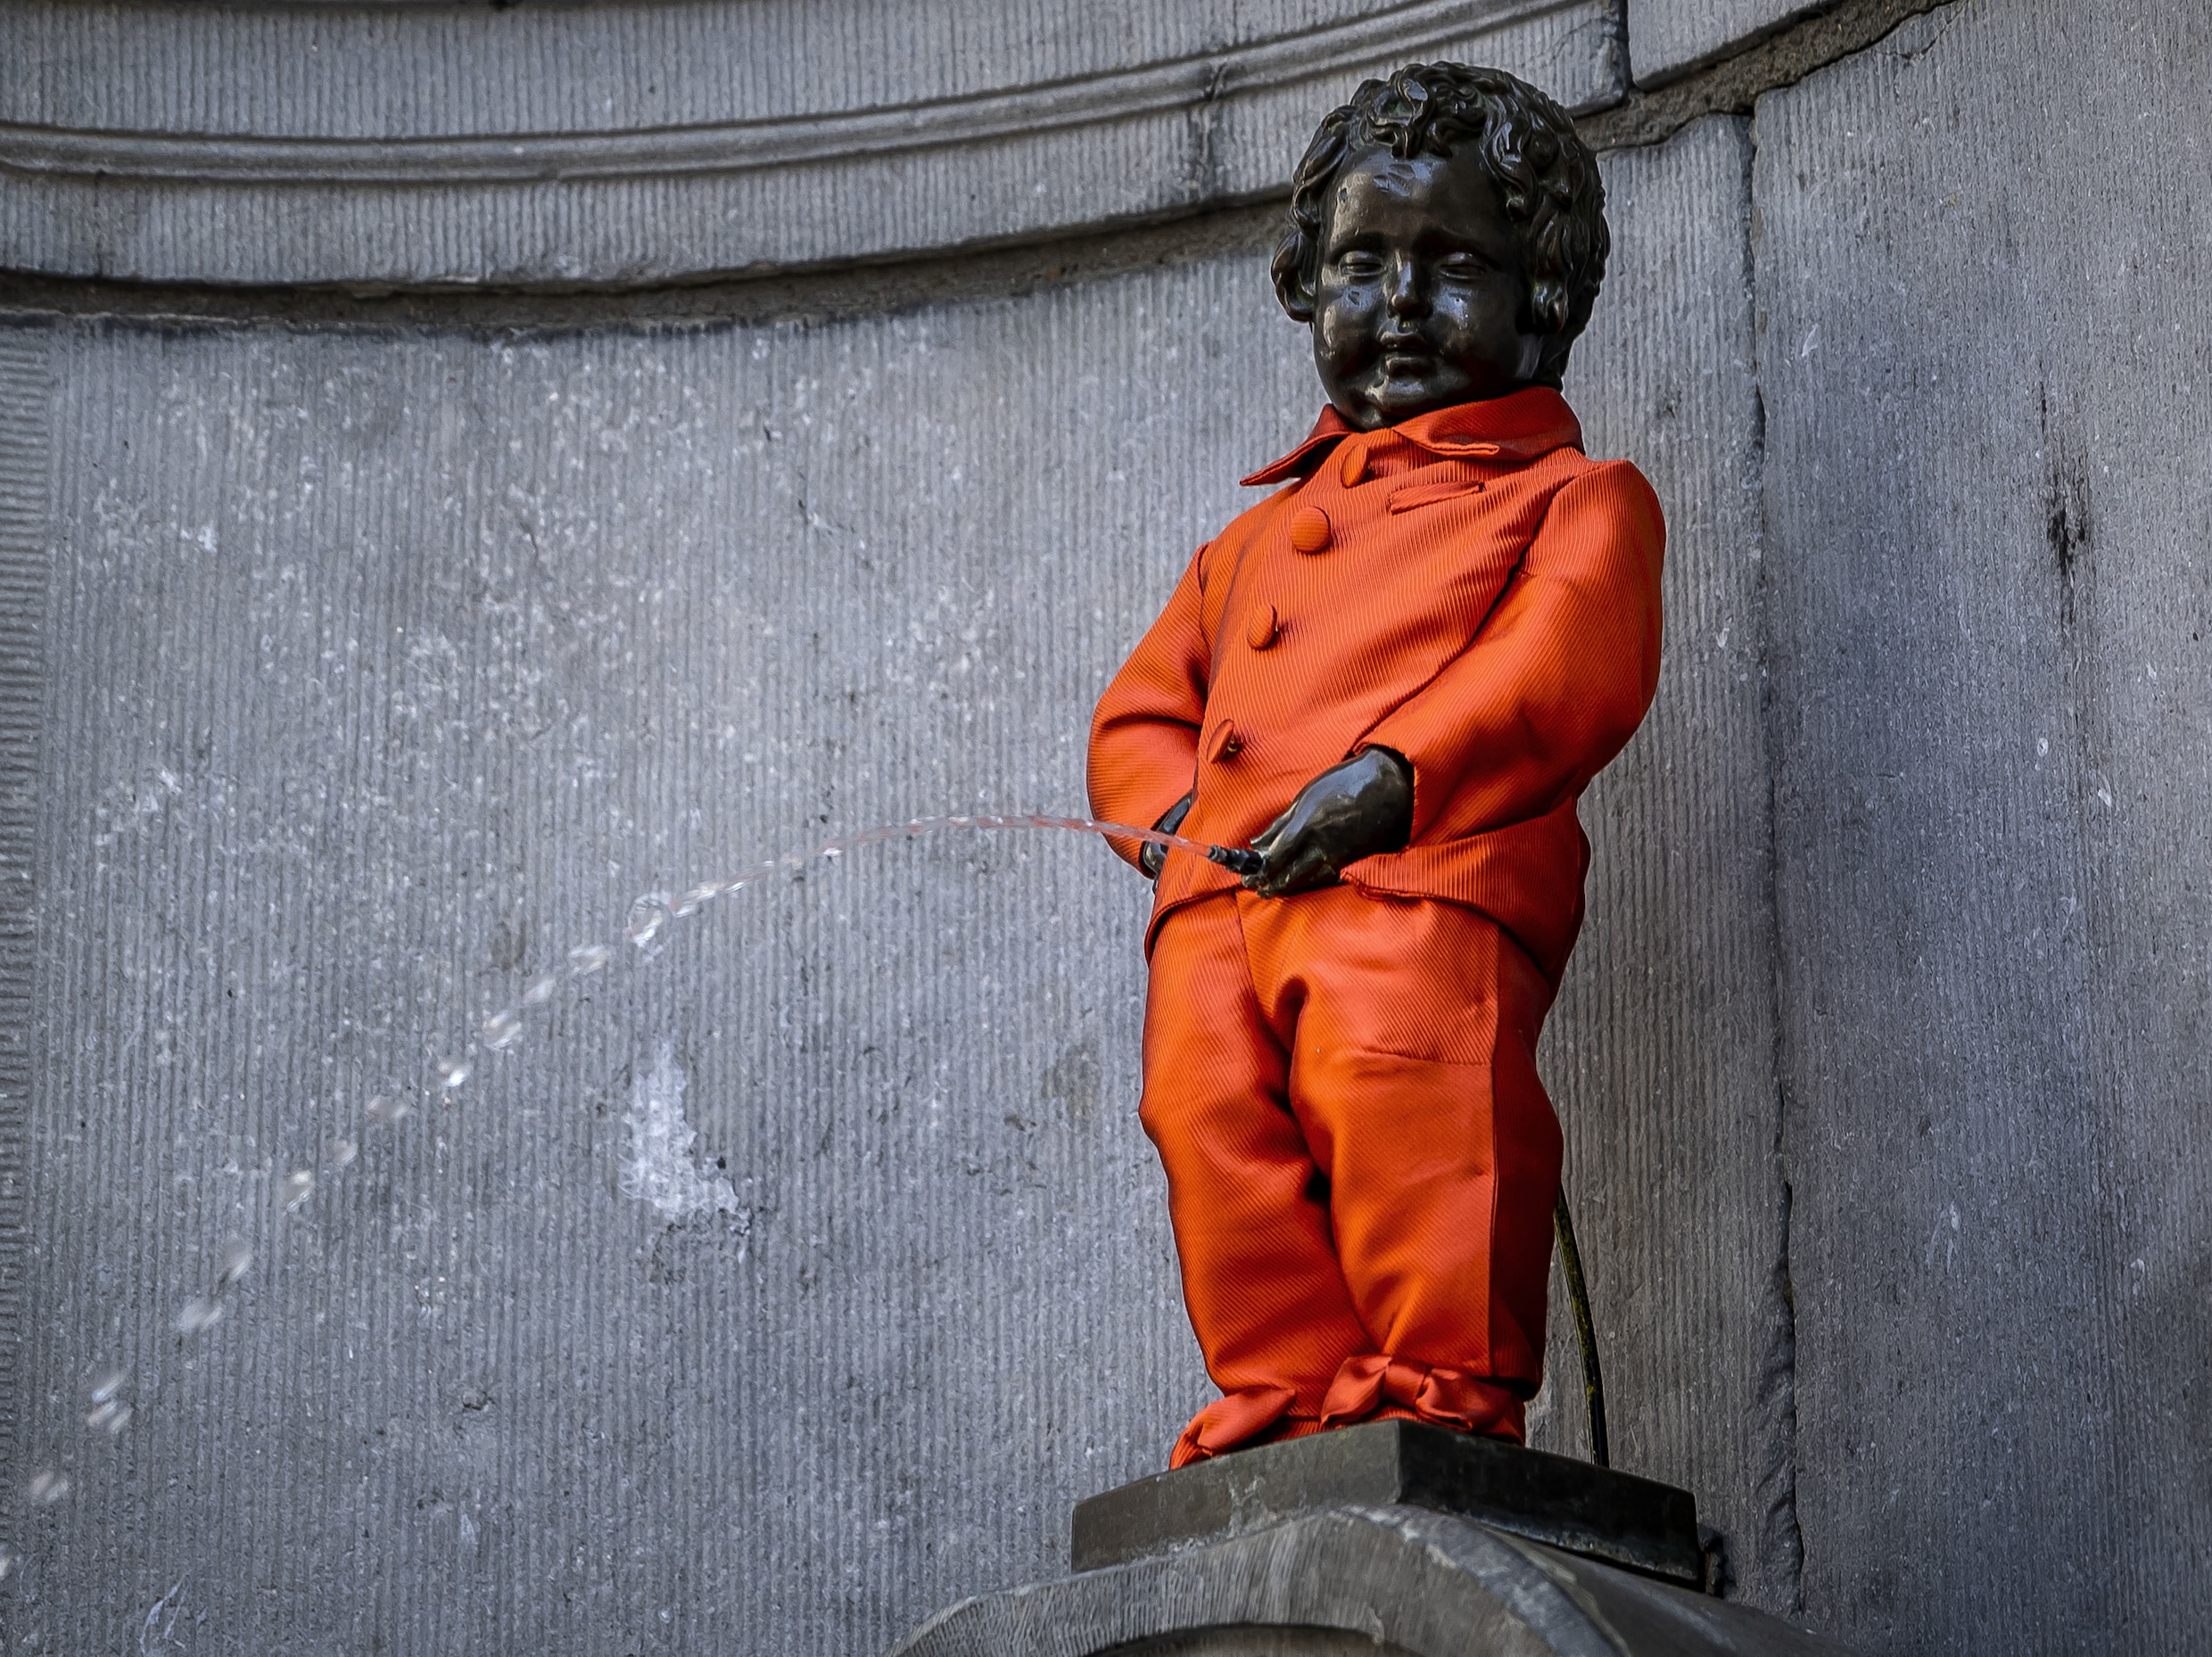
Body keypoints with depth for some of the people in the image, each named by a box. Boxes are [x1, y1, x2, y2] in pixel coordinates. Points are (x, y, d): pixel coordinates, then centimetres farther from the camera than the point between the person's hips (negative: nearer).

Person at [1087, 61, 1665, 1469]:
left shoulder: (1570, 494, 17)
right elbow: (1144, 708, 35)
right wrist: (1169, 810, 10)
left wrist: (1397, 774, -17)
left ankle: (1450, 1390, -20)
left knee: (1400, 1082, -27)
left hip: (1425, 874, -6)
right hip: (1221, 891, 6)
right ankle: (1291, 1393, -12)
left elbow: (1572, 662, -3)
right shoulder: (1262, 536, 36)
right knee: (1212, 1101, -15)